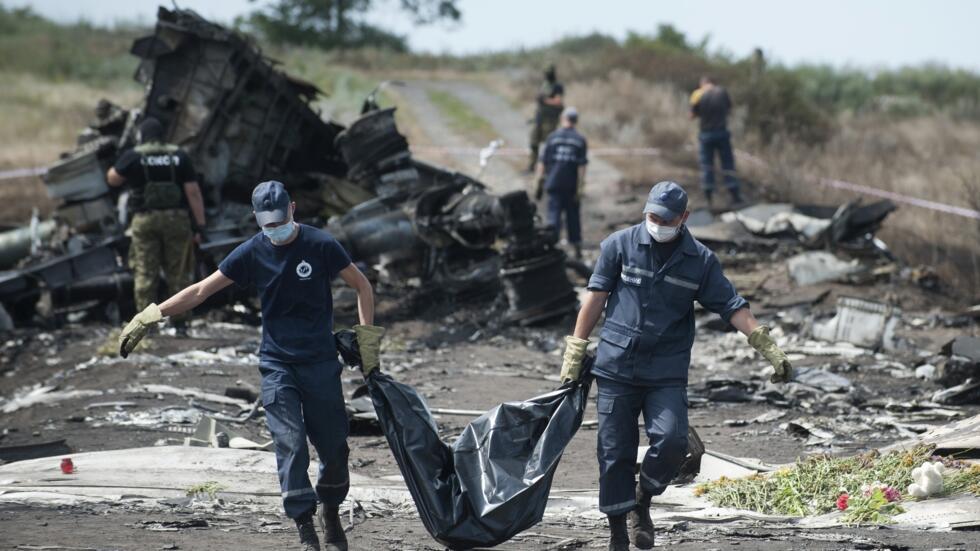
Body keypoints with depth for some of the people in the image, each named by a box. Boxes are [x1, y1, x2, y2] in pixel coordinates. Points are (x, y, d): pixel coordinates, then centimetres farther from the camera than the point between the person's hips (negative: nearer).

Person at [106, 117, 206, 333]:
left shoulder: (133, 156, -1)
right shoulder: (180, 156, 4)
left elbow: (112, 179, 12)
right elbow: (193, 192, -1)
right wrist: (199, 226, 0)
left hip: (145, 220, -1)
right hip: (176, 218, 1)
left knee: (145, 274, 4)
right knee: (178, 274, 6)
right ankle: (180, 322, 5)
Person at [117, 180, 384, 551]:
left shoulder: (320, 245, -7)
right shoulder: (252, 253, -2)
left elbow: (362, 286, 3)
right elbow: (201, 290, 1)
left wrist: (367, 340, -5)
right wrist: (151, 316, -5)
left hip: (321, 362, -1)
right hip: (277, 363, 1)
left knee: (334, 446, 2)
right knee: (290, 445, -11)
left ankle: (331, 513, 28)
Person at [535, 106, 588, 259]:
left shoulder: (552, 137, -1)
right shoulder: (580, 140, -1)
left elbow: (542, 163, -1)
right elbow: (582, 166, -7)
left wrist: (539, 184, 4)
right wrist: (580, 188, -6)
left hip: (554, 184, -1)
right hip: (572, 186, 1)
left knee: (554, 216, -2)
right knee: (573, 216, 14)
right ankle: (577, 248, 22)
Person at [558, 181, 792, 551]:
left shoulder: (700, 261, 3)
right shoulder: (619, 245, 1)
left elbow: (733, 308, 2)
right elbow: (595, 298, 4)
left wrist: (771, 352, -5)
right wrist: (574, 353, 2)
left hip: (667, 373, 0)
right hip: (616, 366, 0)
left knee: (671, 441, -19)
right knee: (615, 453, 0)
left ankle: (642, 503, 9)